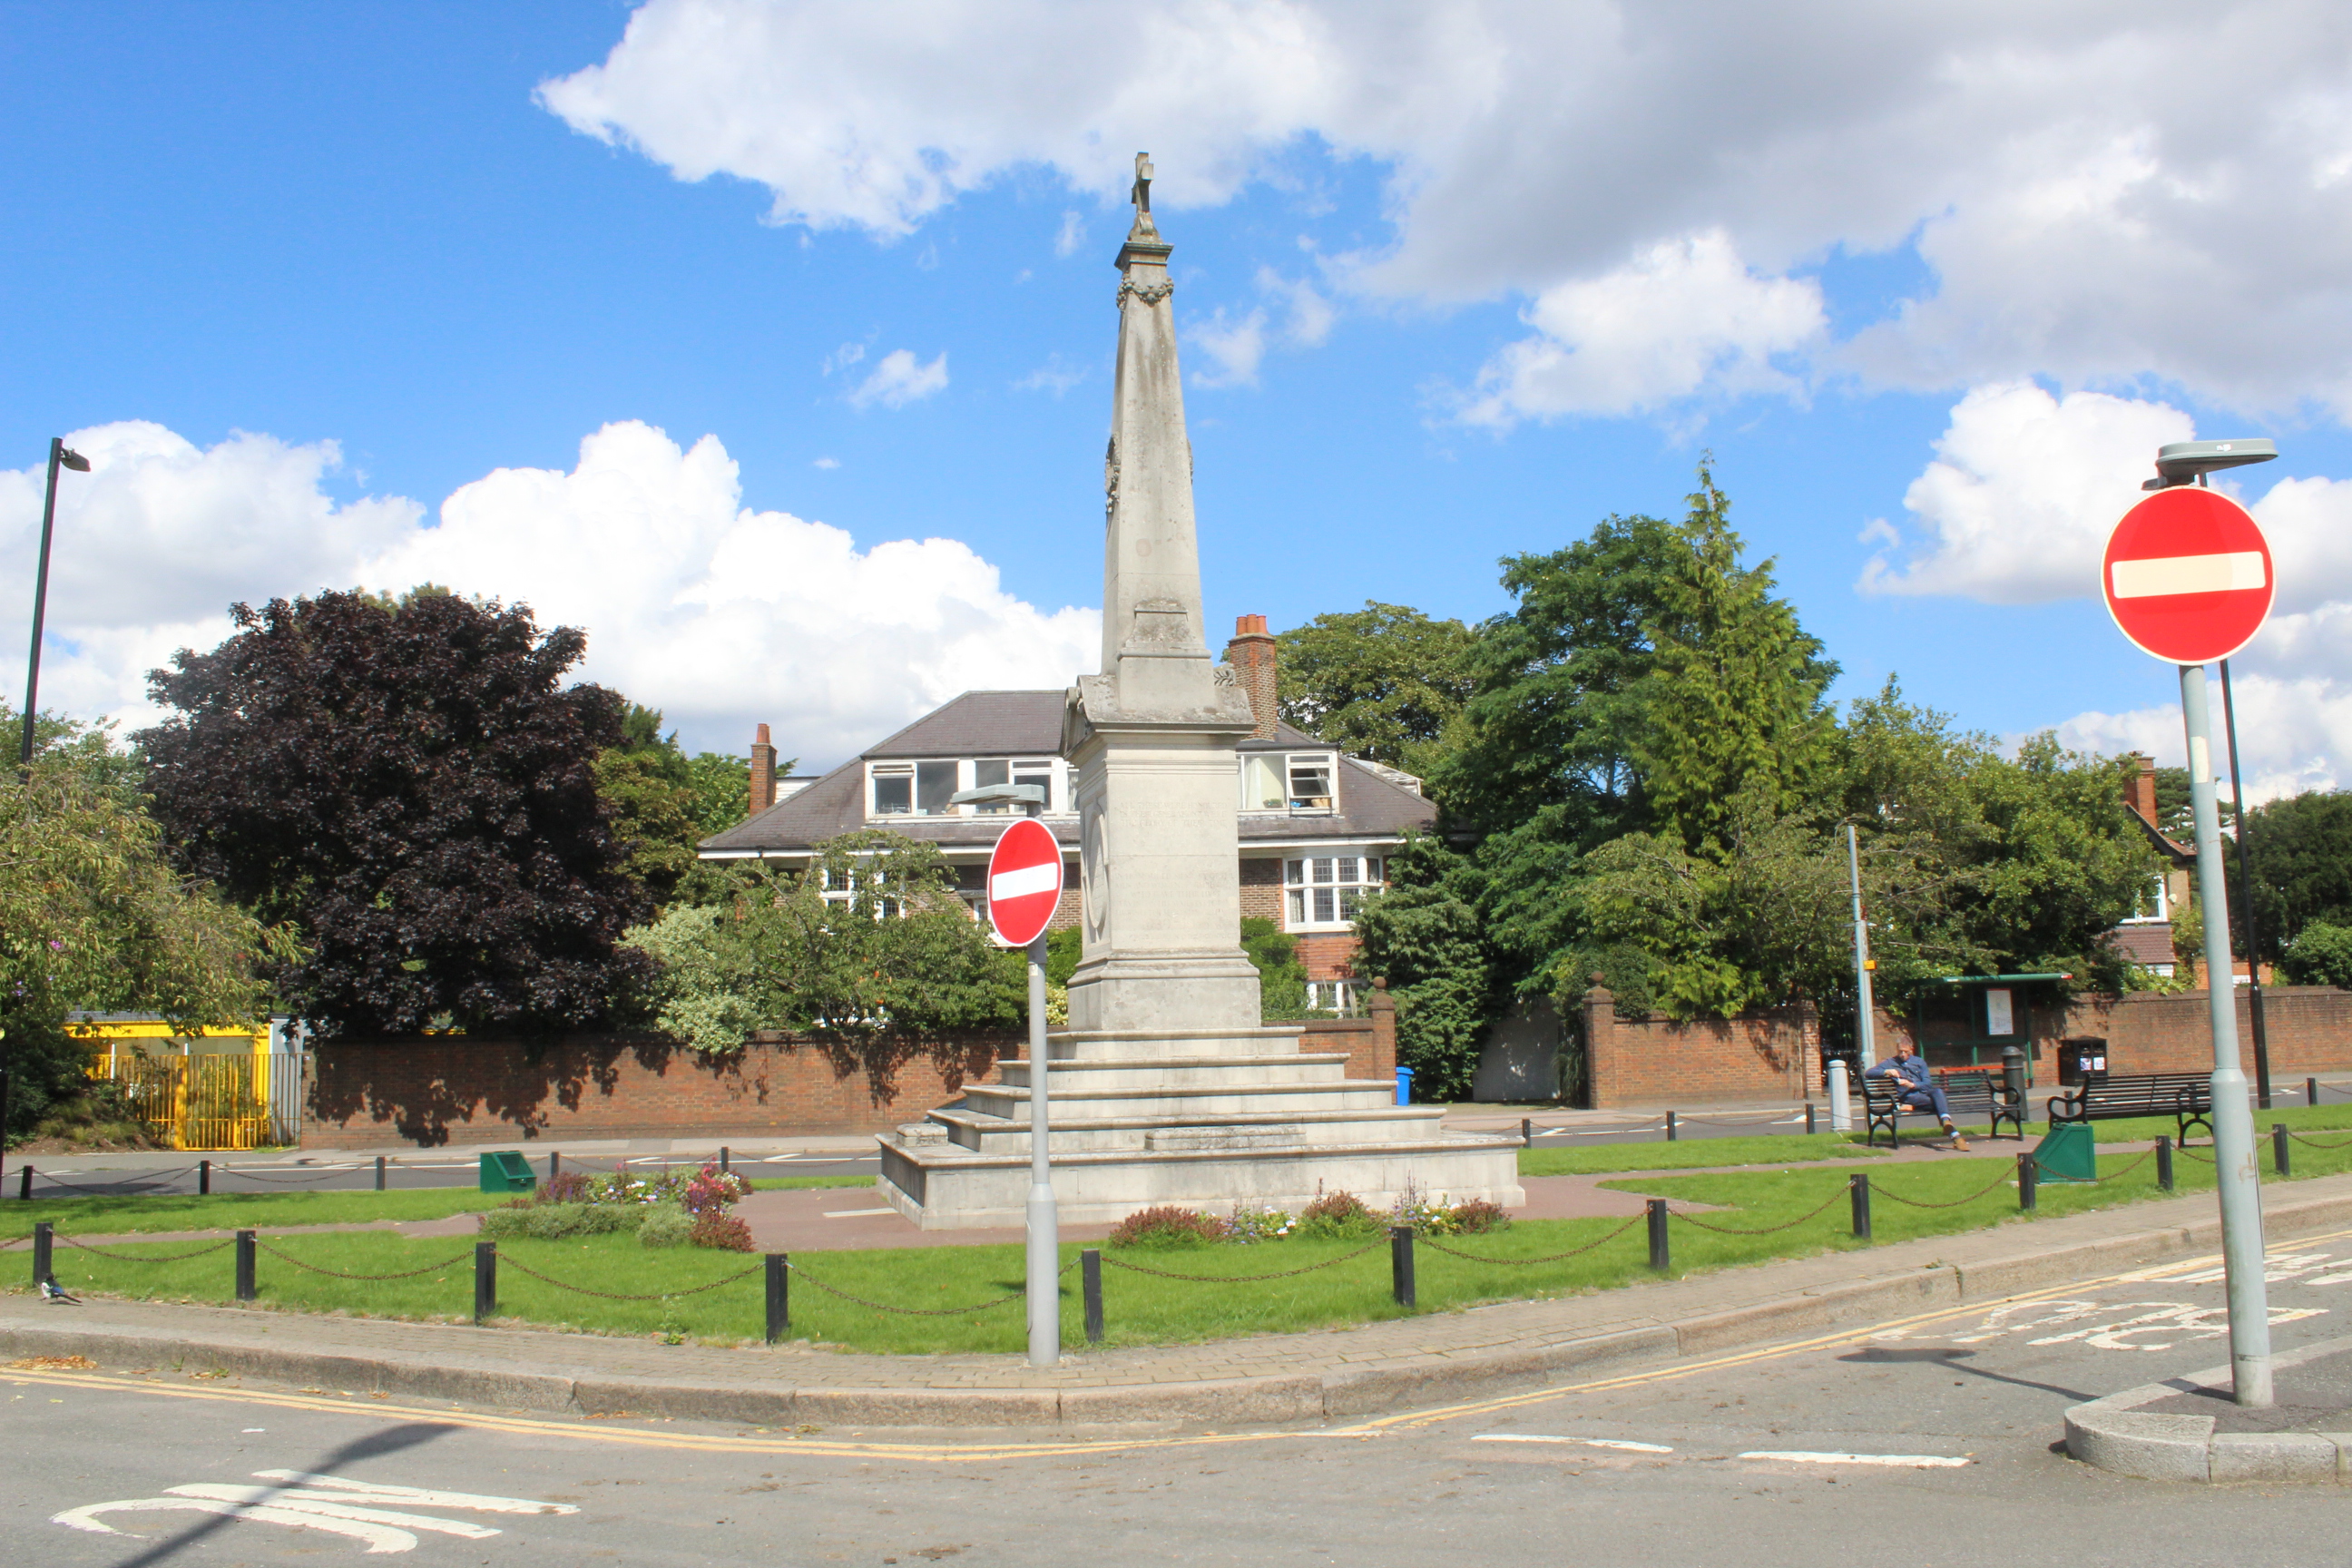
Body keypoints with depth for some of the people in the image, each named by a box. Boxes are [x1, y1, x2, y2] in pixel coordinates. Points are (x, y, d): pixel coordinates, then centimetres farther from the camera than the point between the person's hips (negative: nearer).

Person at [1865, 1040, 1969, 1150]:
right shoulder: (1890, 1062, 17)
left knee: (1937, 1091, -35)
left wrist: (1912, 1084, -11)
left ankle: (1946, 1121, -54)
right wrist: (1886, 1071, -10)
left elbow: (1928, 1083, 9)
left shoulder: (1919, 1062, 23)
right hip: (1909, 1096, -3)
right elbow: (1868, 1073, 6)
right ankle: (1954, 1134, -42)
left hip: (1923, 1092, 3)